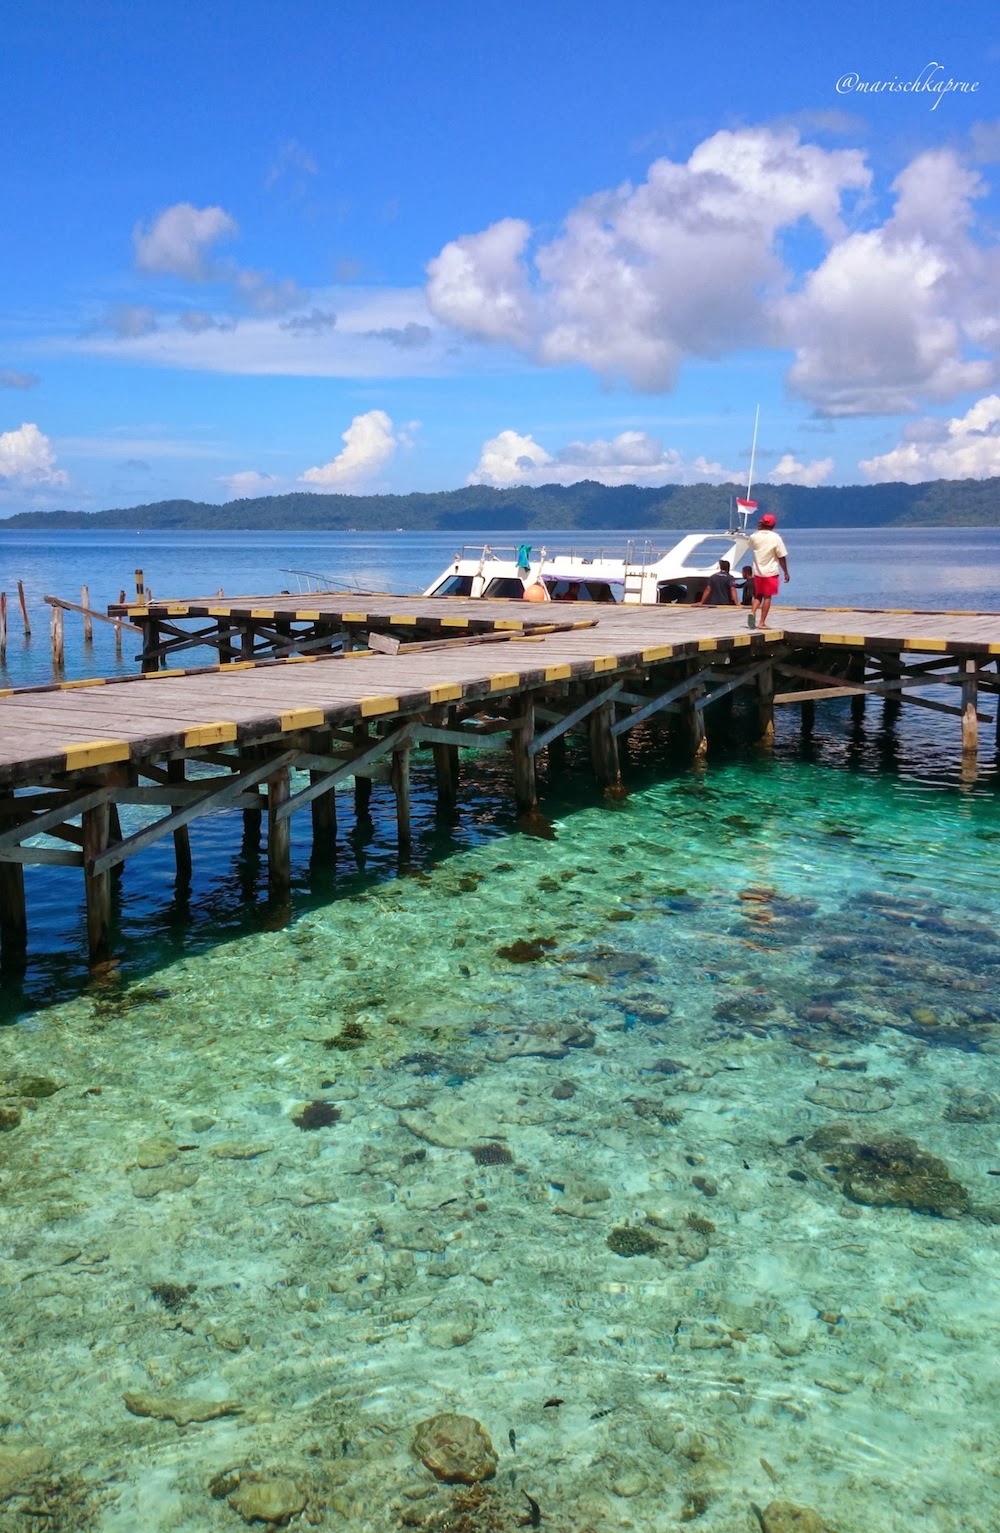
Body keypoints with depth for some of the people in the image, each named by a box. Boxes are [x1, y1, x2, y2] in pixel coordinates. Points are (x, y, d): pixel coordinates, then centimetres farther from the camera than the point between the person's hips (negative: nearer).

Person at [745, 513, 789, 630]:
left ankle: (753, 612, -11)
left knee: (758, 596, 16)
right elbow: (782, 557, -9)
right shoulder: (775, 538, -11)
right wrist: (786, 573, 0)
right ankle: (762, 623, 2)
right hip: (770, 572, -3)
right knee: (767, 597, 4)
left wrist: (758, 530, 21)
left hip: (757, 571, 3)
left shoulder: (754, 536, -3)